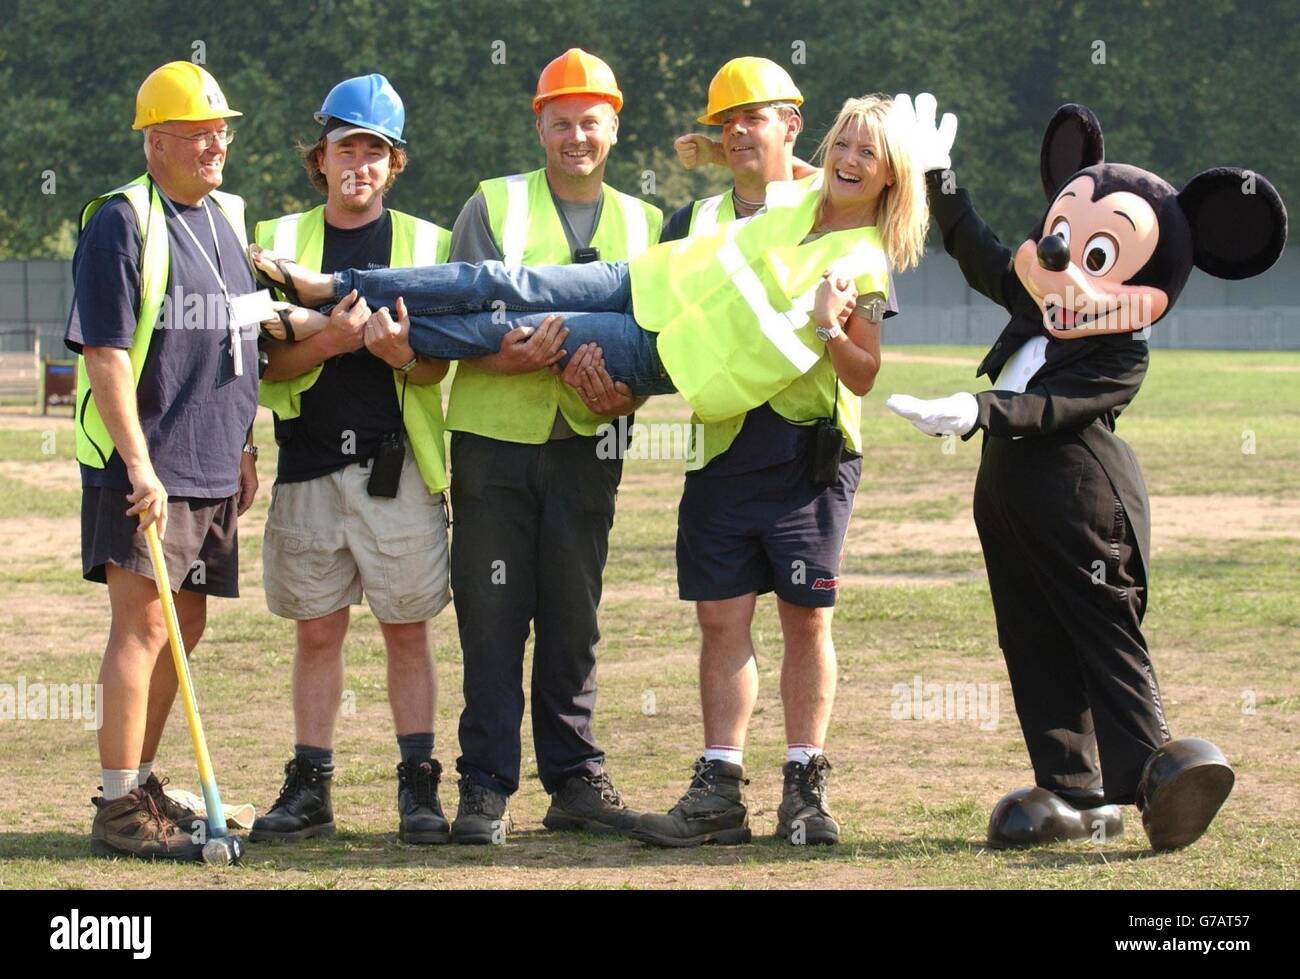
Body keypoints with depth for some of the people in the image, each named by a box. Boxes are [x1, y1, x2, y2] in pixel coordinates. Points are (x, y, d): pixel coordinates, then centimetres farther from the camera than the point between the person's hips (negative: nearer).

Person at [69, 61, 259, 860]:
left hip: (212, 466, 8)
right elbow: (104, 350, -17)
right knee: (144, 622, -11)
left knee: (184, 627, 12)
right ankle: (119, 809, -9)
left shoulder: (228, 218, 14)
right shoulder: (122, 222, -12)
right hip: (144, 470, -8)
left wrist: (244, 447, 20)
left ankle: (140, 787, 23)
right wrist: (138, 463, -22)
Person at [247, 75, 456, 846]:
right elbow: (268, 361, 1)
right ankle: (310, 789, 10)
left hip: (399, 463, -1)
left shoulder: (427, 243, 7)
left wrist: (400, 352, -23)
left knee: (408, 630, 1)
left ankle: (419, 786, 6)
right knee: (318, 631, 5)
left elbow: (438, 365, 0)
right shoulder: (283, 241, 9)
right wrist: (328, 342, -18)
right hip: (309, 461, 1)